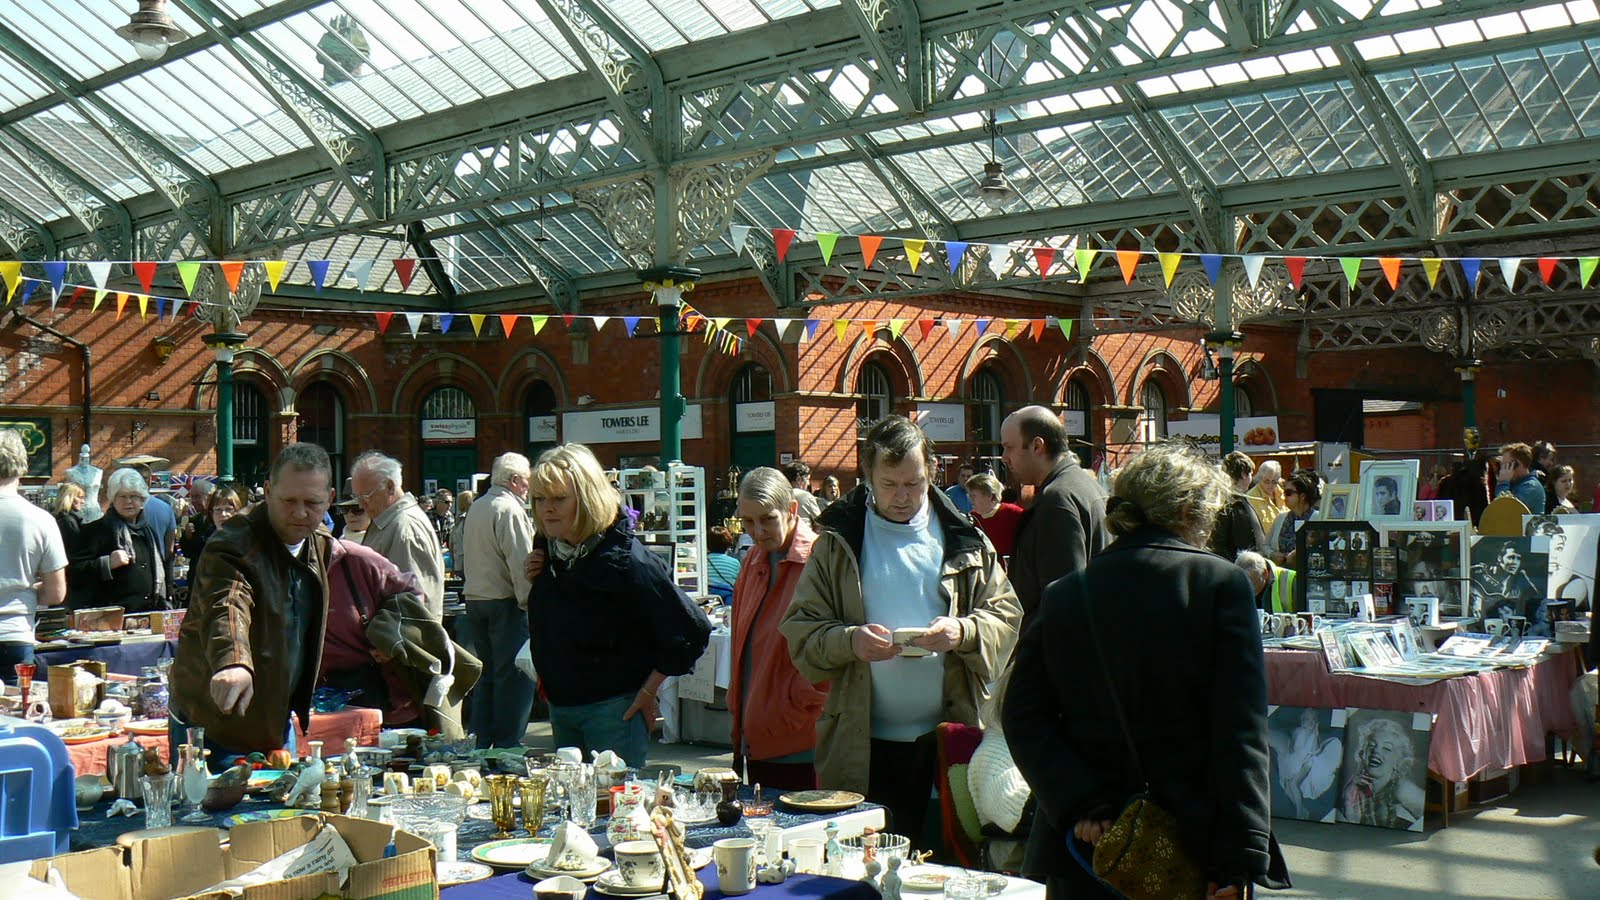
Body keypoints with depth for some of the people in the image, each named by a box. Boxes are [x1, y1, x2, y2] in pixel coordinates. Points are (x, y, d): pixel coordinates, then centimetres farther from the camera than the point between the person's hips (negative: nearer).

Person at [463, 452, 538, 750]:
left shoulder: (476, 508, 15)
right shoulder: (510, 509, -14)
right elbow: (520, 562, -19)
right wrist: (530, 602, -18)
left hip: (475, 600, 9)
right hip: (505, 602, -9)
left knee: (486, 673, 15)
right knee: (513, 676, -4)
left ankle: (478, 742, 19)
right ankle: (507, 745, -2)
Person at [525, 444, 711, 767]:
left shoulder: (625, 559, -20)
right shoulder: (547, 547, 2)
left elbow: (690, 632, -19)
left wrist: (648, 692, -12)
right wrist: (536, 577, 1)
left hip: (613, 710, -8)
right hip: (560, 704, 8)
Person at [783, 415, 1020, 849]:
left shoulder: (965, 541, 9)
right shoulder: (837, 542, 4)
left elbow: (1005, 613, 6)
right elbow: (800, 629, 1)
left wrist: (965, 633, -15)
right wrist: (850, 642, -19)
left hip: (948, 740, 1)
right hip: (863, 745, -1)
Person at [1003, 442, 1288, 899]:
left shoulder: (1063, 596, 3)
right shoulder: (1221, 583, -8)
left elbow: (1023, 717, -4)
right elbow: (1242, 730, -13)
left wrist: (1079, 804, -9)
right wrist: (1240, 858, -12)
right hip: (1193, 844, -3)